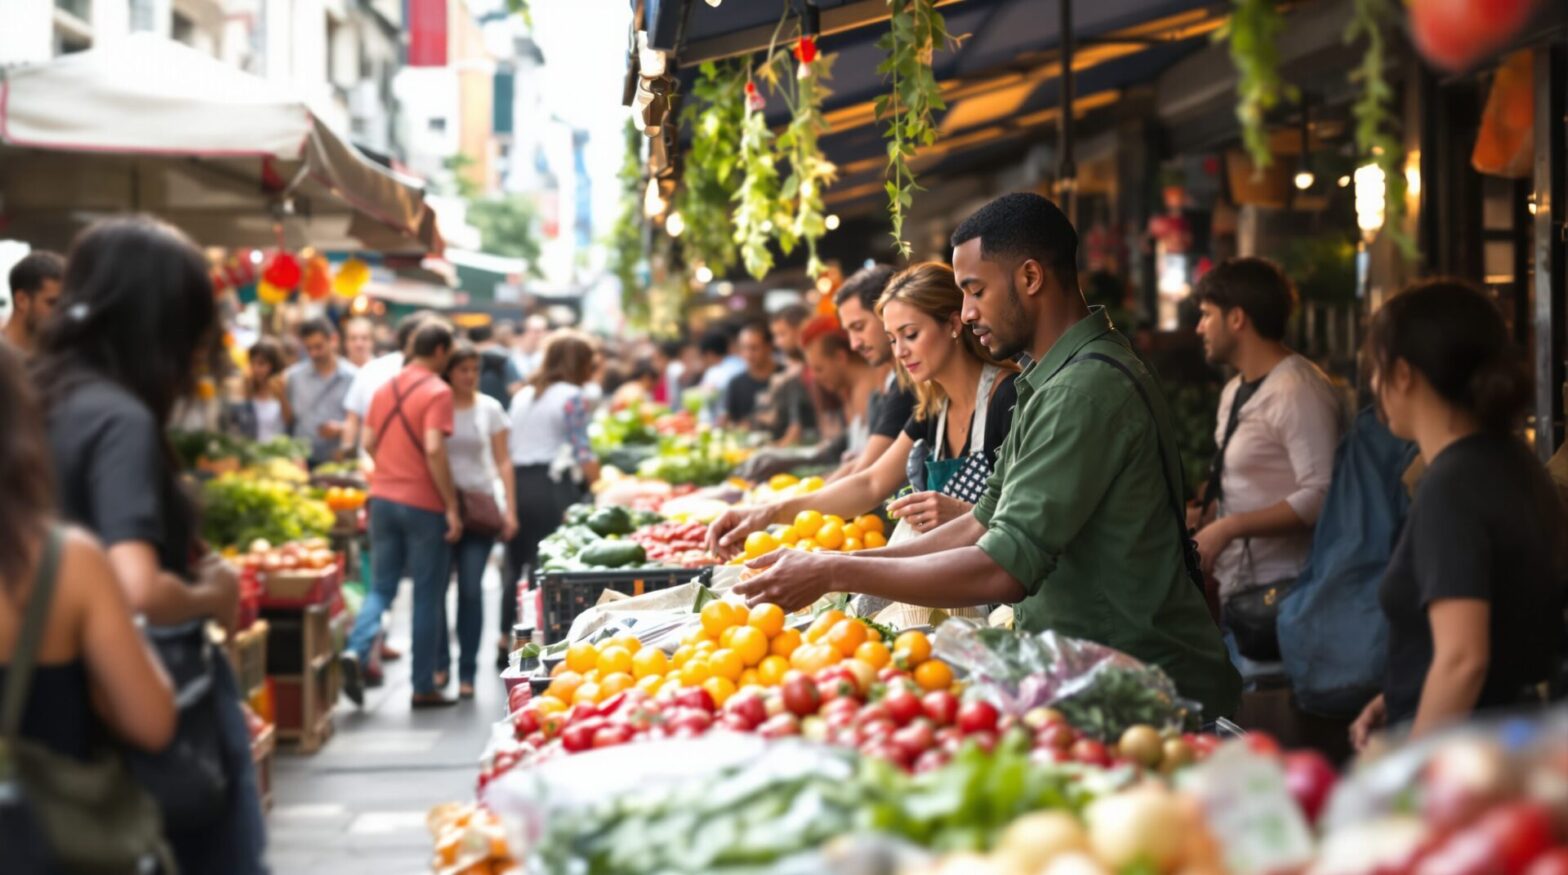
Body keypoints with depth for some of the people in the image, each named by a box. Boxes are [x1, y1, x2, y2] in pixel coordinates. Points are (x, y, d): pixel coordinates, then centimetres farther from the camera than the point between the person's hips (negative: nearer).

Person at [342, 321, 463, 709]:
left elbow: (369, 442, 12)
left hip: (383, 498, 6)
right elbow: (434, 450, -21)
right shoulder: (437, 391, -12)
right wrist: (452, 507, -17)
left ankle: (356, 651, -14)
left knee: (381, 586, 12)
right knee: (427, 597, 4)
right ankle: (424, 688, 9)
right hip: (423, 504, -6)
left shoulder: (386, 389, 9)